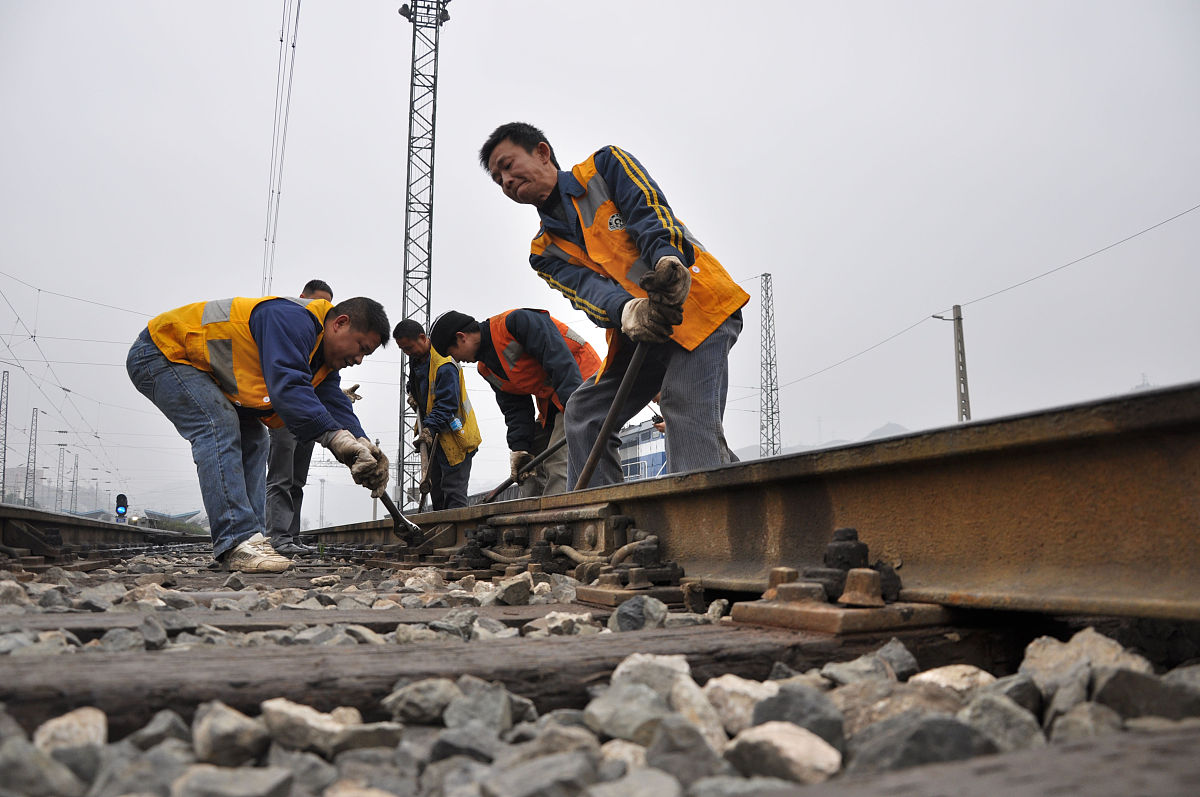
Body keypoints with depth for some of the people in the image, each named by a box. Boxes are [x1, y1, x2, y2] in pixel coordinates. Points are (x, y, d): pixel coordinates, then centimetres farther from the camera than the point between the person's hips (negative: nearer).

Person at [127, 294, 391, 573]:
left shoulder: (325, 364, 3)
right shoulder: (292, 320, -30)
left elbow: (336, 406, -7)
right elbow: (287, 388, -41)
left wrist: (362, 447, -25)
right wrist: (335, 436, -44)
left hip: (200, 367, 10)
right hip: (161, 350, -10)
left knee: (250, 438, 4)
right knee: (220, 425, -26)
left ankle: (250, 541, 0)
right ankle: (237, 542, -31)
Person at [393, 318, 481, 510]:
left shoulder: (444, 366, -24)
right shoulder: (416, 358, 7)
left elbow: (447, 404, -27)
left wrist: (429, 429, -35)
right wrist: (412, 393, 9)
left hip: (454, 437, -10)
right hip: (434, 437, 10)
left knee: (453, 491, -10)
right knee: (436, 489, 15)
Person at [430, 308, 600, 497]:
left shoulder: (515, 321, -17)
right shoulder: (485, 368, 10)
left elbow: (560, 358, -26)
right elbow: (515, 408, 8)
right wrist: (520, 448, -6)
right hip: (551, 402, 10)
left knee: (559, 460, -21)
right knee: (532, 468, 9)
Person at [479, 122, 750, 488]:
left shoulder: (606, 165, 6)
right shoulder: (546, 253, 15)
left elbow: (650, 210, -12)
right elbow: (585, 286, -6)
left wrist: (668, 259, -35)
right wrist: (628, 311, -30)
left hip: (699, 303, -6)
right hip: (639, 333, 6)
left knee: (687, 406, -25)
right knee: (585, 412, 1)